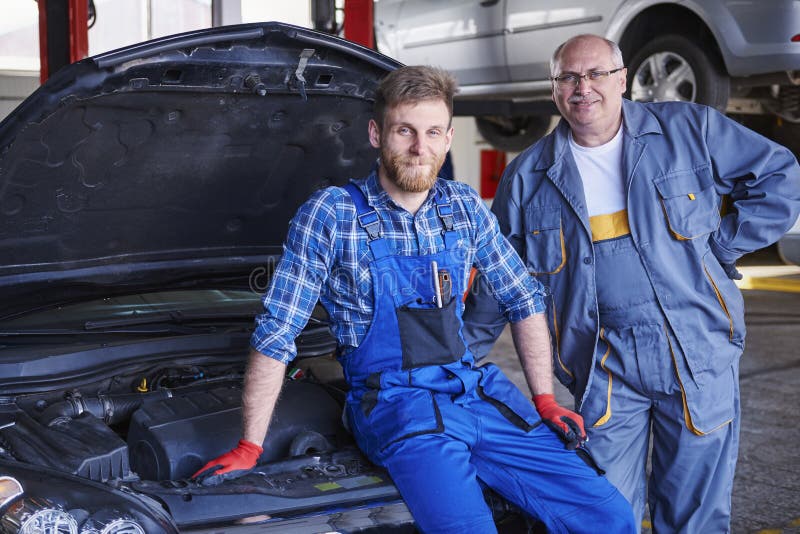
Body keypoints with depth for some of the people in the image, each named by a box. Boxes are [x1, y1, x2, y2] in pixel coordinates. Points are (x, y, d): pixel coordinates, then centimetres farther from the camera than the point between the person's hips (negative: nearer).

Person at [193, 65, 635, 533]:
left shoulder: (466, 208, 9)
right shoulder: (331, 216, -4)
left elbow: (524, 300, 18)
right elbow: (276, 334, -4)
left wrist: (546, 402, 12)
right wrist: (249, 449, -6)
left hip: (477, 388, 5)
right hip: (394, 402, -5)